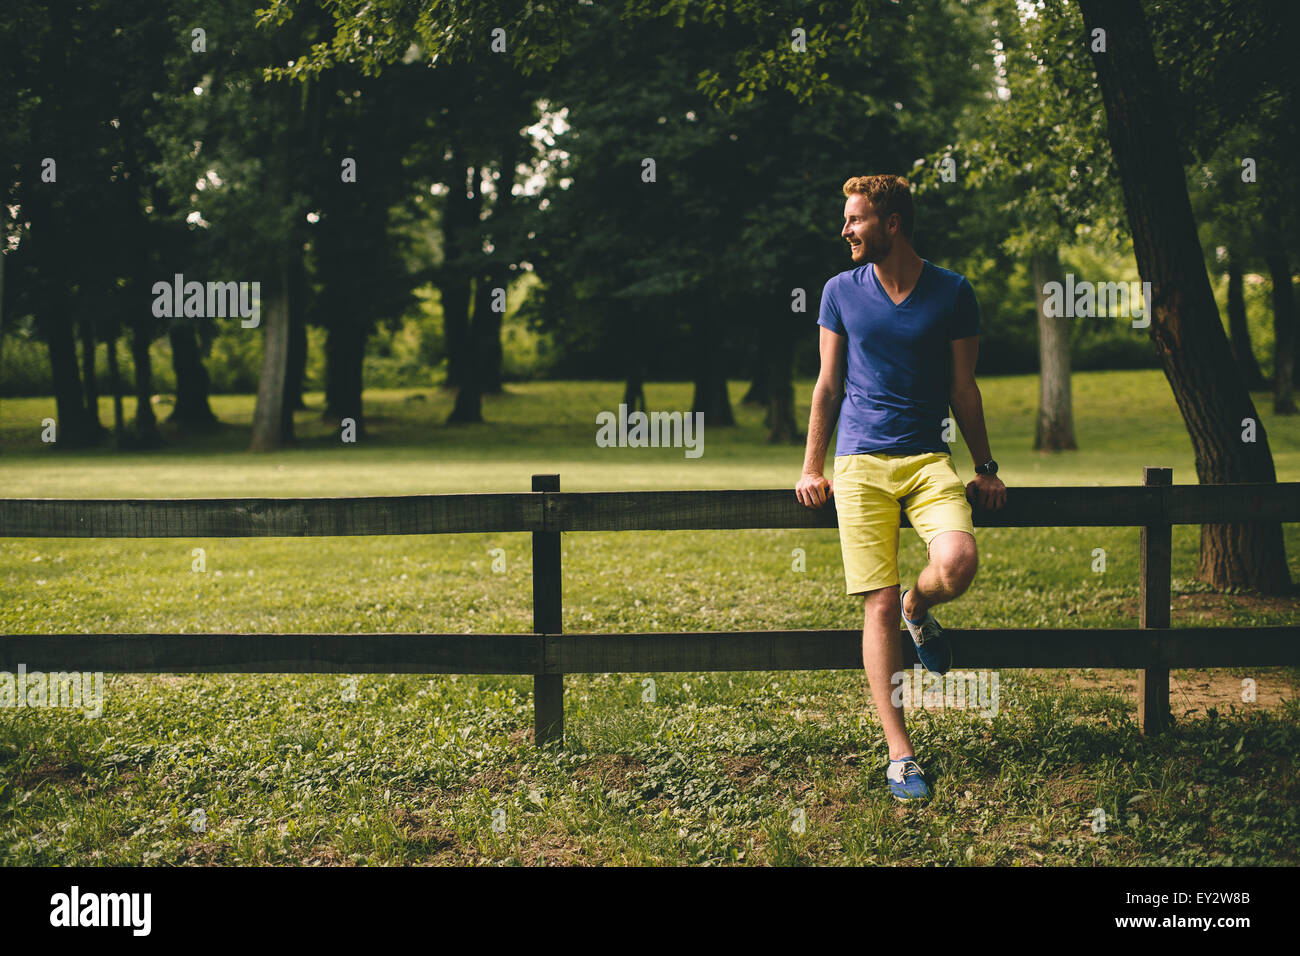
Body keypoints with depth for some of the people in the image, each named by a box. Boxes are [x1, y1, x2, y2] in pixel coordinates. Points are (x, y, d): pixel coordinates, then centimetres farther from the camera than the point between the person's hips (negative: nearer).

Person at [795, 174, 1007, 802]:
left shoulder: (952, 293, 4)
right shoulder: (841, 292, 8)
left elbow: (963, 387, 11)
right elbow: (828, 384, 13)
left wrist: (985, 467, 11)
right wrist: (811, 468, 9)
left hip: (929, 458, 0)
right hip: (861, 463, 0)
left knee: (958, 563, -27)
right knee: (879, 605, -7)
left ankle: (920, 608, 11)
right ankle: (899, 752, 0)